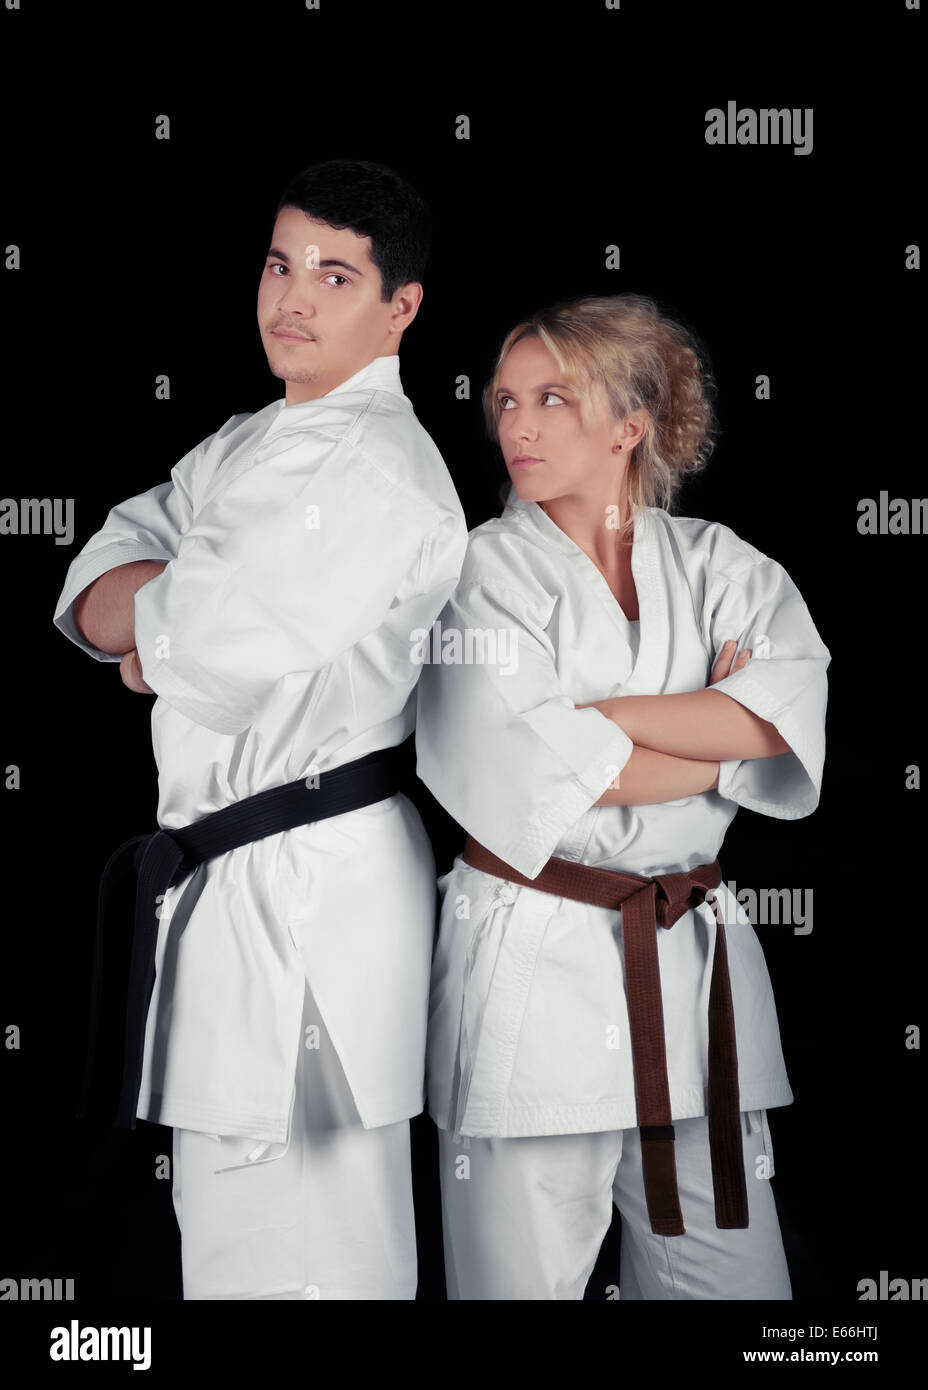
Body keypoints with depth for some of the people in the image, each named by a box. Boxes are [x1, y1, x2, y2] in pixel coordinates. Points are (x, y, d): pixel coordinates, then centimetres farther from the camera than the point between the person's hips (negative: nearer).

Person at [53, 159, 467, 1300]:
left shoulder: (378, 468, -16)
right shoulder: (243, 447, 16)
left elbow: (204, 660, -23)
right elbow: (92, 589, 9)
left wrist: (145, 626, -1)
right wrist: (190, 603, -12)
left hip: (315, 894, -9)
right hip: (227, 875, 10)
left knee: (292, 1255, -1)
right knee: (223, 1219, 21)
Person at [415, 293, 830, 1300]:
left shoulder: (720, 566, 7)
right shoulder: (483, 569, -2)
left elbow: (791, 708, -12)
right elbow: (520, 773, -16)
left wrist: (586, 713, -15)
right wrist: (724, 736, -7)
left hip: (695, 965, 3)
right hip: (531, 972, -3)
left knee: (725, 1271, 11)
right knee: (521, 1271, 5)